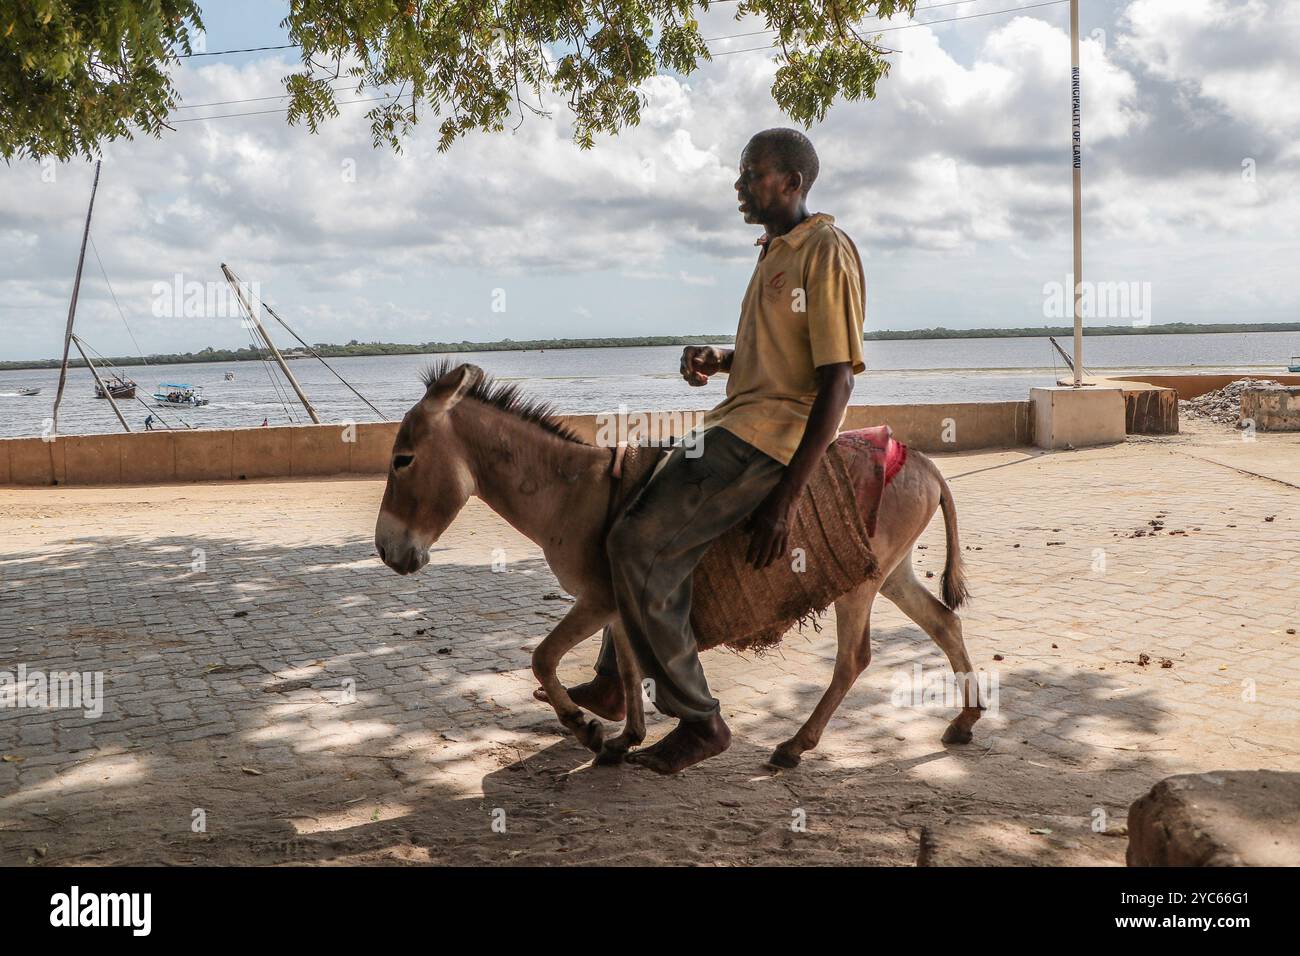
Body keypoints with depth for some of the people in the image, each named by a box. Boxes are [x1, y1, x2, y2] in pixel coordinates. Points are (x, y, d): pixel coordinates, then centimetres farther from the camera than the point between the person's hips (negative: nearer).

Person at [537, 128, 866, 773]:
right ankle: (612, 686, 35)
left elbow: (836, 381, -19)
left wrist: (784, 500, -24)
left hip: (770, 437, -10)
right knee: (655, 543, 19)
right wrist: (717, 359, 5)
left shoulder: (826, 253, -13)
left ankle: (699, 720, -6)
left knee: (637, 544, -17)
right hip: (734, 424, 10)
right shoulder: (773, 253, 17)